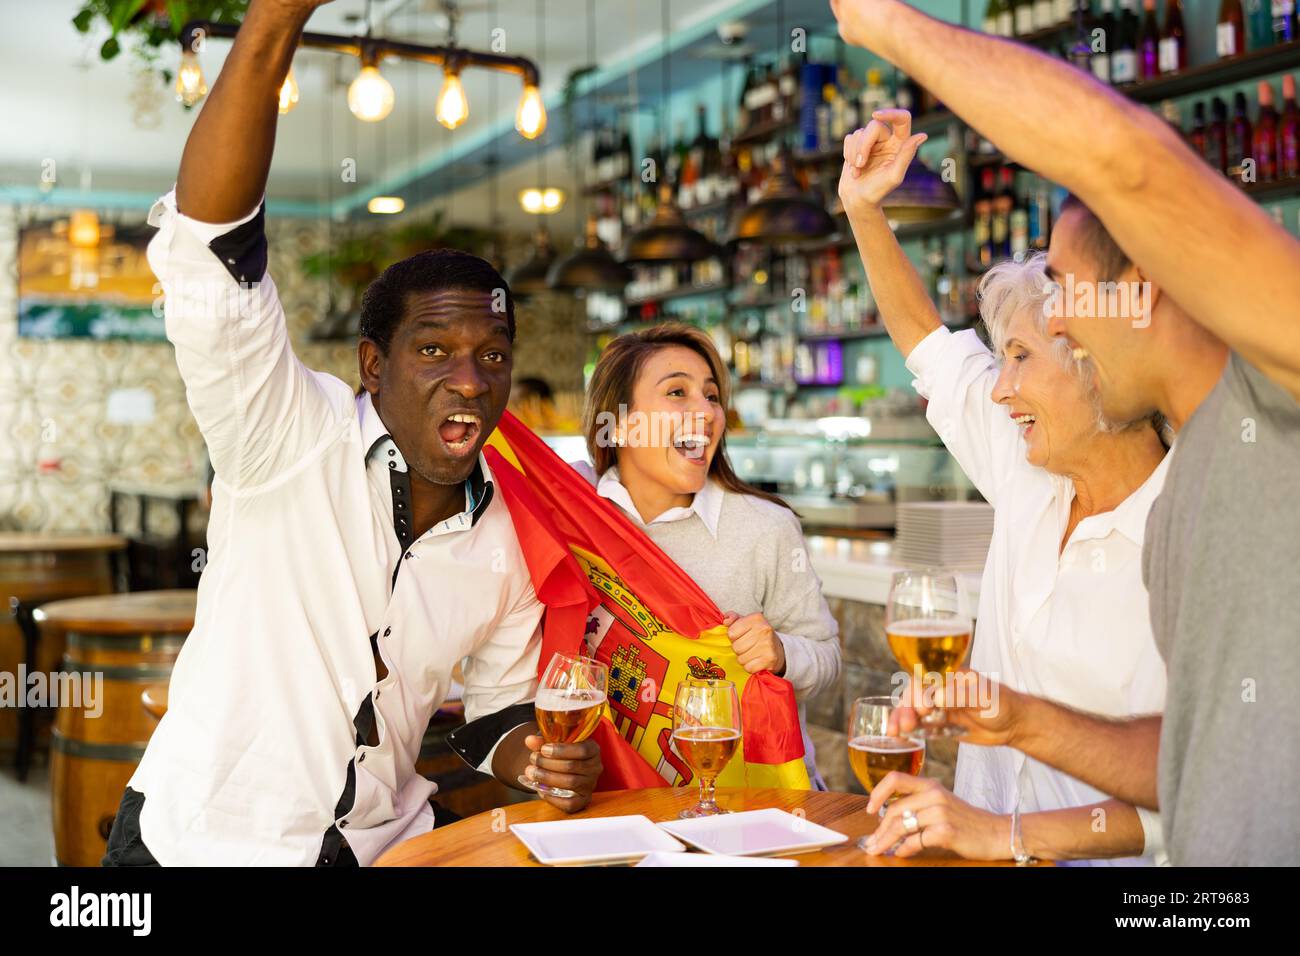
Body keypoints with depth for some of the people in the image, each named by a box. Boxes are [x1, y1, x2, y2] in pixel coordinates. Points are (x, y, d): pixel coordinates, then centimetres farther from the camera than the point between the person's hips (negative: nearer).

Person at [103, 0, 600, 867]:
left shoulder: (508, 539, 0)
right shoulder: (295, 437, -14)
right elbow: (209, 252, -28)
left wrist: (537, 756, -12)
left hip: (387, 840, 3)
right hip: (205, 839, -3)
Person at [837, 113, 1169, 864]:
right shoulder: (1031, 476, 7)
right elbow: (931, 345, 22)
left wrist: (1007, 833, -31)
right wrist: (863, 207, 17)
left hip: (1105, 861, -6)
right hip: (983, 842, 7)